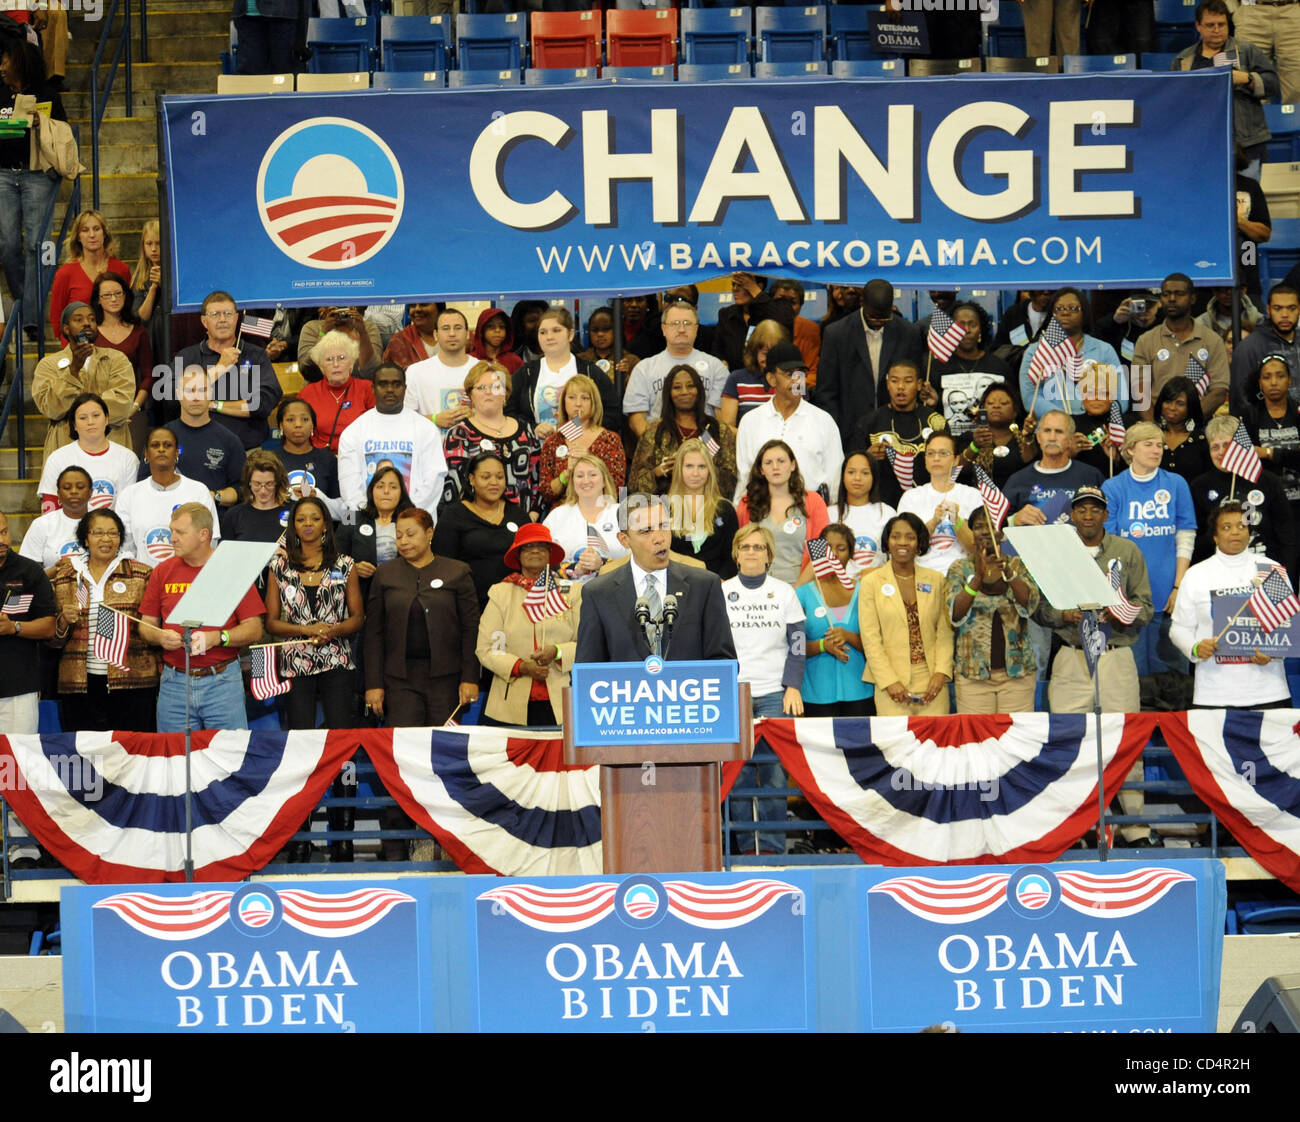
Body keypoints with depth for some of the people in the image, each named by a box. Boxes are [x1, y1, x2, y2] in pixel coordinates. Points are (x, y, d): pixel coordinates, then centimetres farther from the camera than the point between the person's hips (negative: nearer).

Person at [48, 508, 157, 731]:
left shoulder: (141, 575, 7)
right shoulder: (64, 578, 11)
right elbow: (53, 640, 15)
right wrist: (64, 621, -6)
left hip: (132, 682, -1)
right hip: (79, 685, 2)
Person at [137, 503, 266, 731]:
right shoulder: (162, 571, 10)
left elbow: (254, 629, -3)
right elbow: (146, 625, 14)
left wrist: (216, 638, -17)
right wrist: (161, 637, -8)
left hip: (223, 681, -3)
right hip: (174, 683, 3)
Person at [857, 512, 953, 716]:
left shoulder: (936, 580, 12)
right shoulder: (871, 582, 4)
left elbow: (945, 630, 8)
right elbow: (870, 637, -1)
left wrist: (941, 672, -5)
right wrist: (889, 681, -9)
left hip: (932, 681, 2)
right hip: (892, 684, -2)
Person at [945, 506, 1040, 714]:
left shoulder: (1018, 566, 9)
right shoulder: (959, 569, 6)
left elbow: (1029, 605, -8)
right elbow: (956, 614, -8)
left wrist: (1008, 572, -24)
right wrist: (978, 576, -22)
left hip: (1017, 671, 1)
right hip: (972, 673, -1)